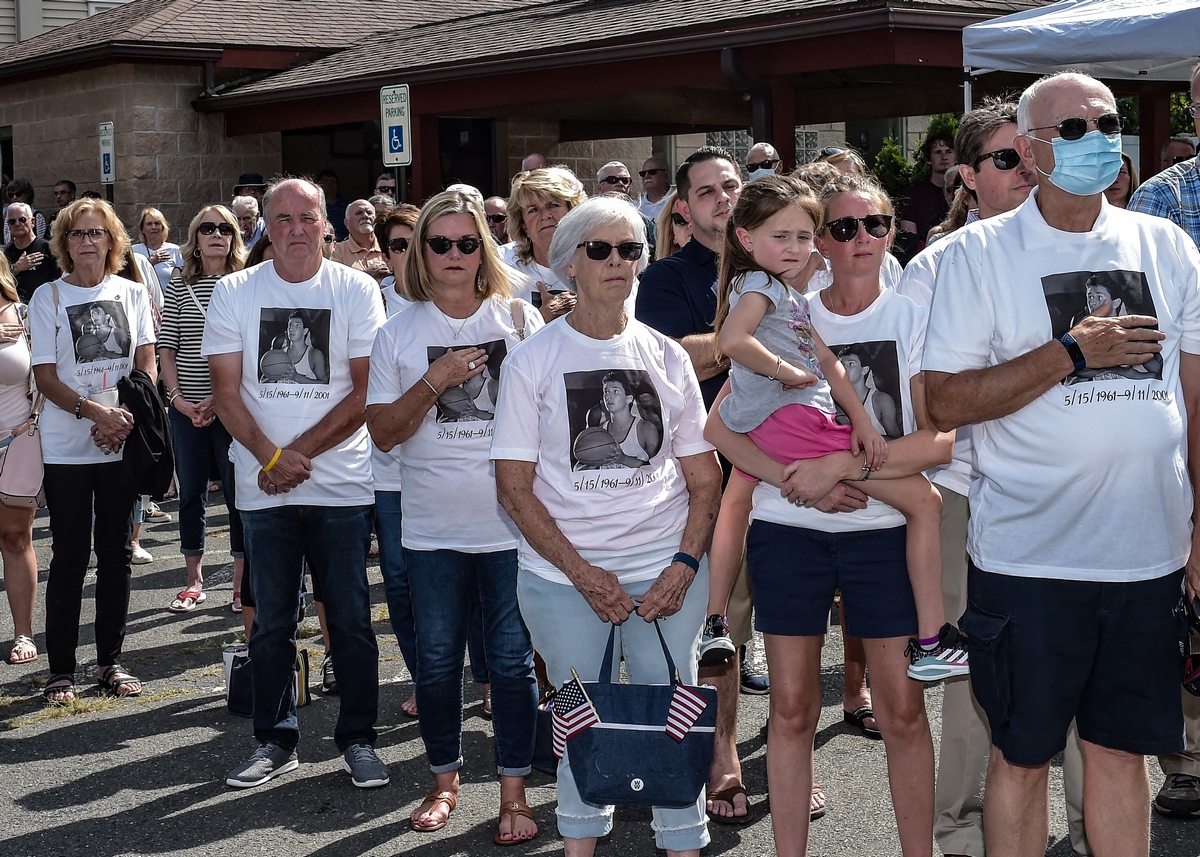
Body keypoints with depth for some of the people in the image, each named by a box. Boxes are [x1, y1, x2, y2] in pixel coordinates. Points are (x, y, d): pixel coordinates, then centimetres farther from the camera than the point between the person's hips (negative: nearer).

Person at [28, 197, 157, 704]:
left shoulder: (133, 295, 8)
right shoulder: (48, 298, 0)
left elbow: (147, 365, 5)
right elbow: (45, 377, -4)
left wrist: (126, 420, -12)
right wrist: (95, 411, -20)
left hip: (122, 445, 2)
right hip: (67, 448, -2)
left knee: (117, 555, 7)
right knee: (71, 558, -1)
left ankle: (111, 662, 17)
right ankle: (61, 670, 8)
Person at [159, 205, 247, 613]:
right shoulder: (179, 285, 7)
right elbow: (166, 347, 7)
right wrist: (177, 397, -5)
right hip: (186, 407, 3)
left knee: (239, 493, 1)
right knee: (191, 493, 10)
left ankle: (242, 582, 11)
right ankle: (194, 580, 21)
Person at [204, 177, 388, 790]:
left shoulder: (356, 290, 0)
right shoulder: (234, 292, 4)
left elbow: (365, 390, -4)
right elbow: (227, 391, 1)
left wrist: (300, 452, -10)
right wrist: (270, 458, -12)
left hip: (342, 484, -1)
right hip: (264, 487, 1)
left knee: (350, 619, 3)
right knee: (271, 621, 8)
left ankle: (357, 738, 16)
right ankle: (275, 740, 20)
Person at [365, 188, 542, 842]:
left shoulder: (520, 318, 2)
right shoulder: (398, 334, 4)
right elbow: (383, 432, -1)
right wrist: (435, 381, -14)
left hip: (511, 521, -1)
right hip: (433, 527, 1)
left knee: (512, 660, 3)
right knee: (437, 660, 10)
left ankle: (513, 791, 16)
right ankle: (445, 780, 28)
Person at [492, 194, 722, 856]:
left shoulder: (666, 356, 7)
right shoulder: (533, 360, 0)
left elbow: (704, 477, 9)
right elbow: (514, 485, -2)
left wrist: (685, 564, -7)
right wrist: (582, 572, -11)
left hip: (666, 572, 1)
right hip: (564, 577, -1)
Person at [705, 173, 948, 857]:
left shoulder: (914, 319, 0)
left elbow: (941, 440, -11)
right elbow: (720, 424, -2)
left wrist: (839, 466, -19)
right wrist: (795, 480, -15)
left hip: (883, 529, -1)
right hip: (788, 528, 1)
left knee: (904, 710, 2)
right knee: (791, 709, 6)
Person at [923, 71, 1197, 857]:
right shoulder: (982, 253, -4)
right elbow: (945, 403, -9)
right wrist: (1071, 353, -16)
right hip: (1029, 554, -3)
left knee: (1123, 749, 14)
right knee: (1022, 755, 8)